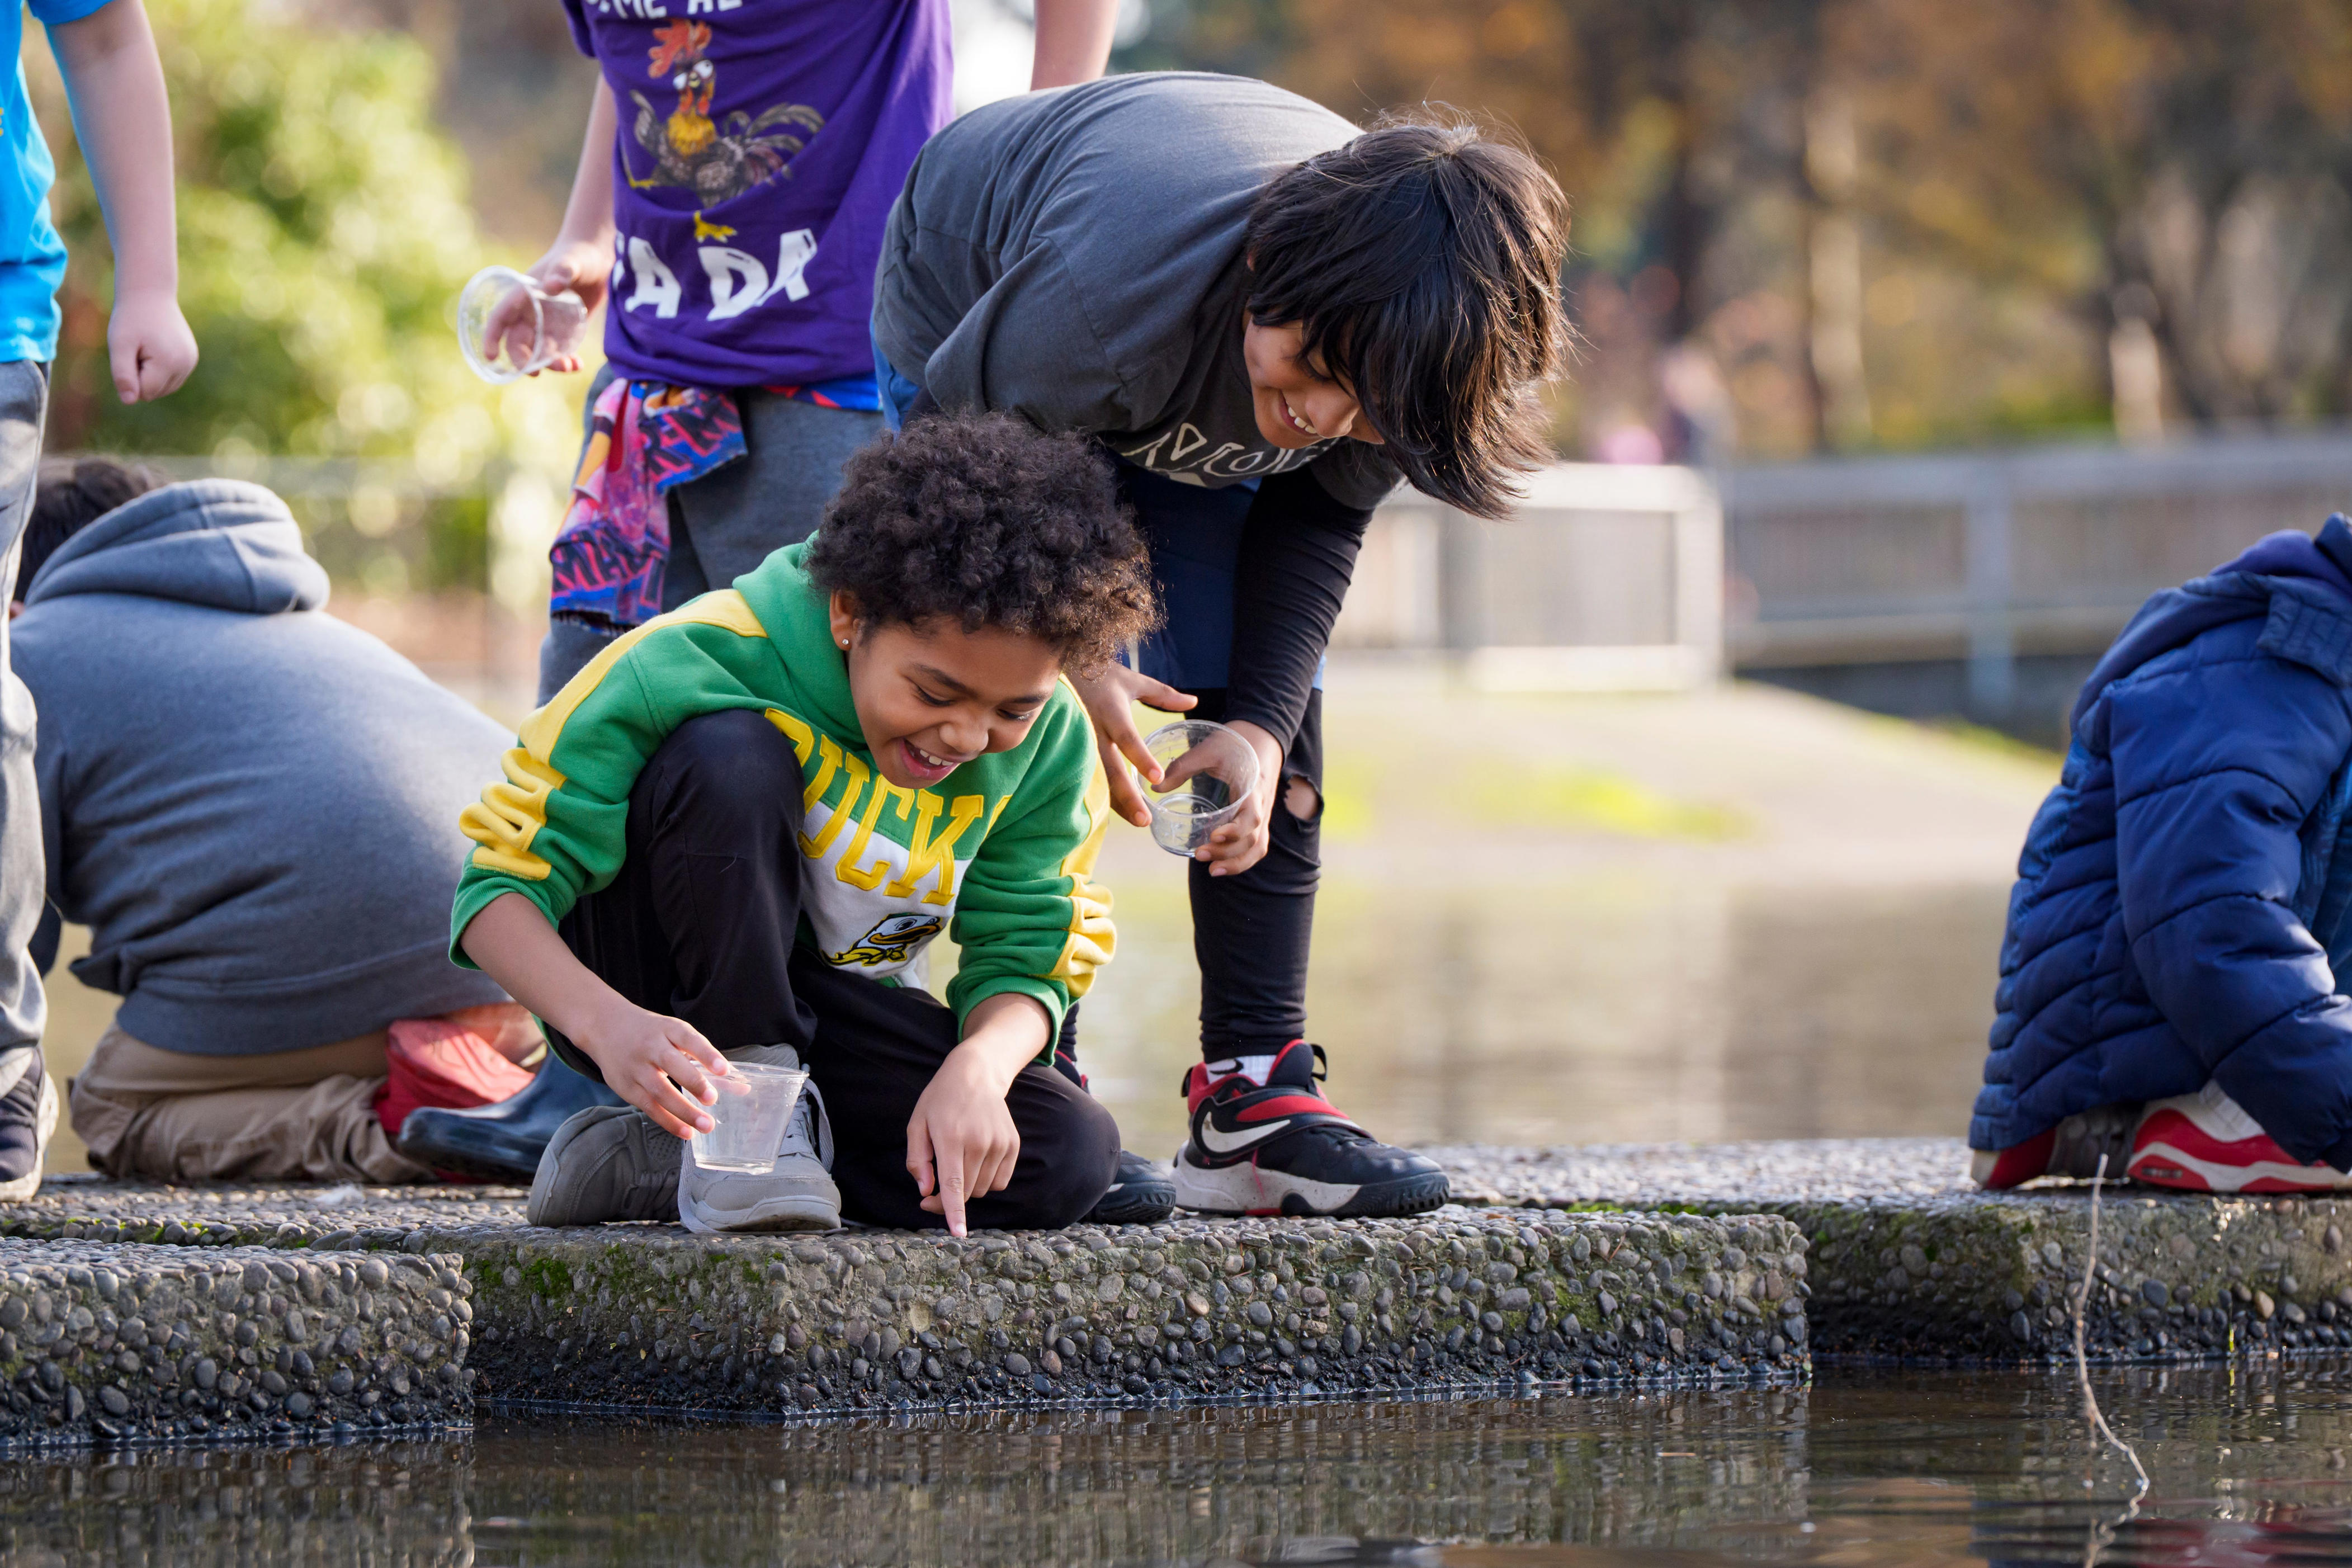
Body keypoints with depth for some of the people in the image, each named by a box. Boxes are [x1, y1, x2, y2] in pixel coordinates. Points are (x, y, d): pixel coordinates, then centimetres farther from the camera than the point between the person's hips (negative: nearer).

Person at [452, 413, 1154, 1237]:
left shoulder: (1049, 742, -12)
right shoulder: (693, 665, -27)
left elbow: (1027, 959, -6)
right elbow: (501, 884, -25)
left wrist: (978, 1067, -31)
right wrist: (605, 1022, -46)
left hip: (836, 1015, 5)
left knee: (1071, 1158, -25)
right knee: (732, 755, -33)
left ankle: (650, 1165, -15)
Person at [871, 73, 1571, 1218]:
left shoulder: (1395, 350, -31)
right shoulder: (1112, 295, -46)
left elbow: (1315, 525, -13)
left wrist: (1262, 726, -24)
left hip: (1193, 403, 5)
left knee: (1271, 731, -7)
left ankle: (1255, 1092, -5)